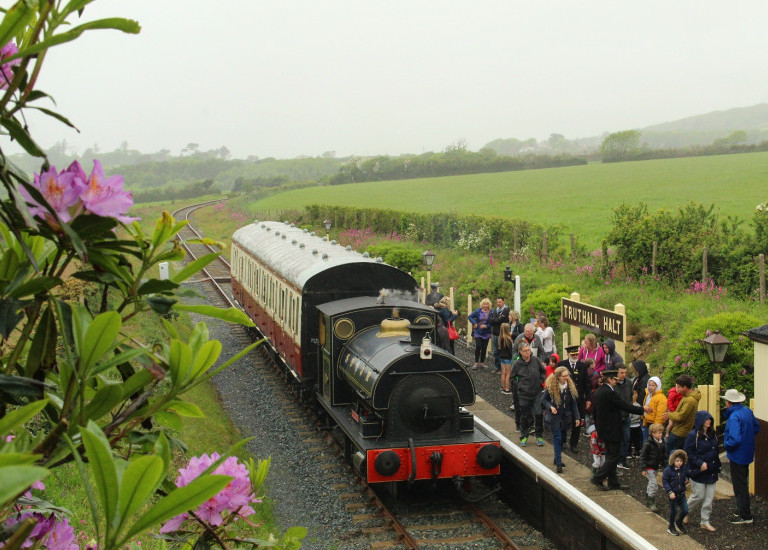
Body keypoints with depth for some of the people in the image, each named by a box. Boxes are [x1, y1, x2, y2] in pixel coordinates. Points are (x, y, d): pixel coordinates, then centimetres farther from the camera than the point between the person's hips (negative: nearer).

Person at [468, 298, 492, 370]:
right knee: (478, 346, -9)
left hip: (486, 333, 1)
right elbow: (470, 316, 3)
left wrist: (486, 326, -20)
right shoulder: (478, 311, -1)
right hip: (478, 332, -1)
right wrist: (474, 323, -9)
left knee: (484, 348, 7)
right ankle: (476, 363, -1)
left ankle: (482, 362, 20)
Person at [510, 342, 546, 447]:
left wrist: (541, 381, 4)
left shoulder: (536, 360, -4)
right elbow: (512, 378, 6)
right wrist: (518, 386, -2)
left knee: (538, 414, -5)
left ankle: (539, 436, 11)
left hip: (537, 394, 1)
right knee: (524, 417, 7)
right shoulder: (517, 364, -7)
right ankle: (524, 437, 21)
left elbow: (543, 371, 13)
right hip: (523, 395, -1)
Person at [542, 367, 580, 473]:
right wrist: (550, 407, -21)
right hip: (554, 417, -4)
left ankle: (557, 459, 26)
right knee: (557, 438, -8)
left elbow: (574, 403, 5)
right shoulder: (551, 387, -11)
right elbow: (544, 399, -2)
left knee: (562, 438, 10)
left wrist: (577, 417, 2)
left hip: (566, 417, 4)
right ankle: (559, 464, -9)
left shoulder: (570, 386, 0)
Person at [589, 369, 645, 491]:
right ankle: (598, 478, -4)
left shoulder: (597, 392, 8)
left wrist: (598, 427, 22)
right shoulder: (610, 393, -20)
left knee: (610, 455, 15)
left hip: (603, 429, 9)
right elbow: (625, 406, -18)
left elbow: (595, 411, 15)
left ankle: (613, 483, 18)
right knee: (613, 456, -1)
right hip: (612, 429, -9)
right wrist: (642, 409, -7)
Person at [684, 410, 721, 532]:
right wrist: (700, 463, -21)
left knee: (709, 497, 5)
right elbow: (688, 453, -15)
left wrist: (717, 466, 11)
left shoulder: (712, 435, 8)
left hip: (711, 472, 6)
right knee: (699, 496, -1)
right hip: (698, 472, -6)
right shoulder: (693, 435, -13)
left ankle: (705, 522, 14)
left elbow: (715, 452, 17)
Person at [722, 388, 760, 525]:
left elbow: (735, 440, -33)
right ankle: (743, 509, 34)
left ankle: (745, 516, 9)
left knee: (739, 486, 2)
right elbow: (756, 428, 15)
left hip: (738, 455, -9)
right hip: (747, 453, 9)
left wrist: (726, 445, -15)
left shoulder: (734, 417, -27)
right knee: (742, 483, 22)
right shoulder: (747, 411, 2)